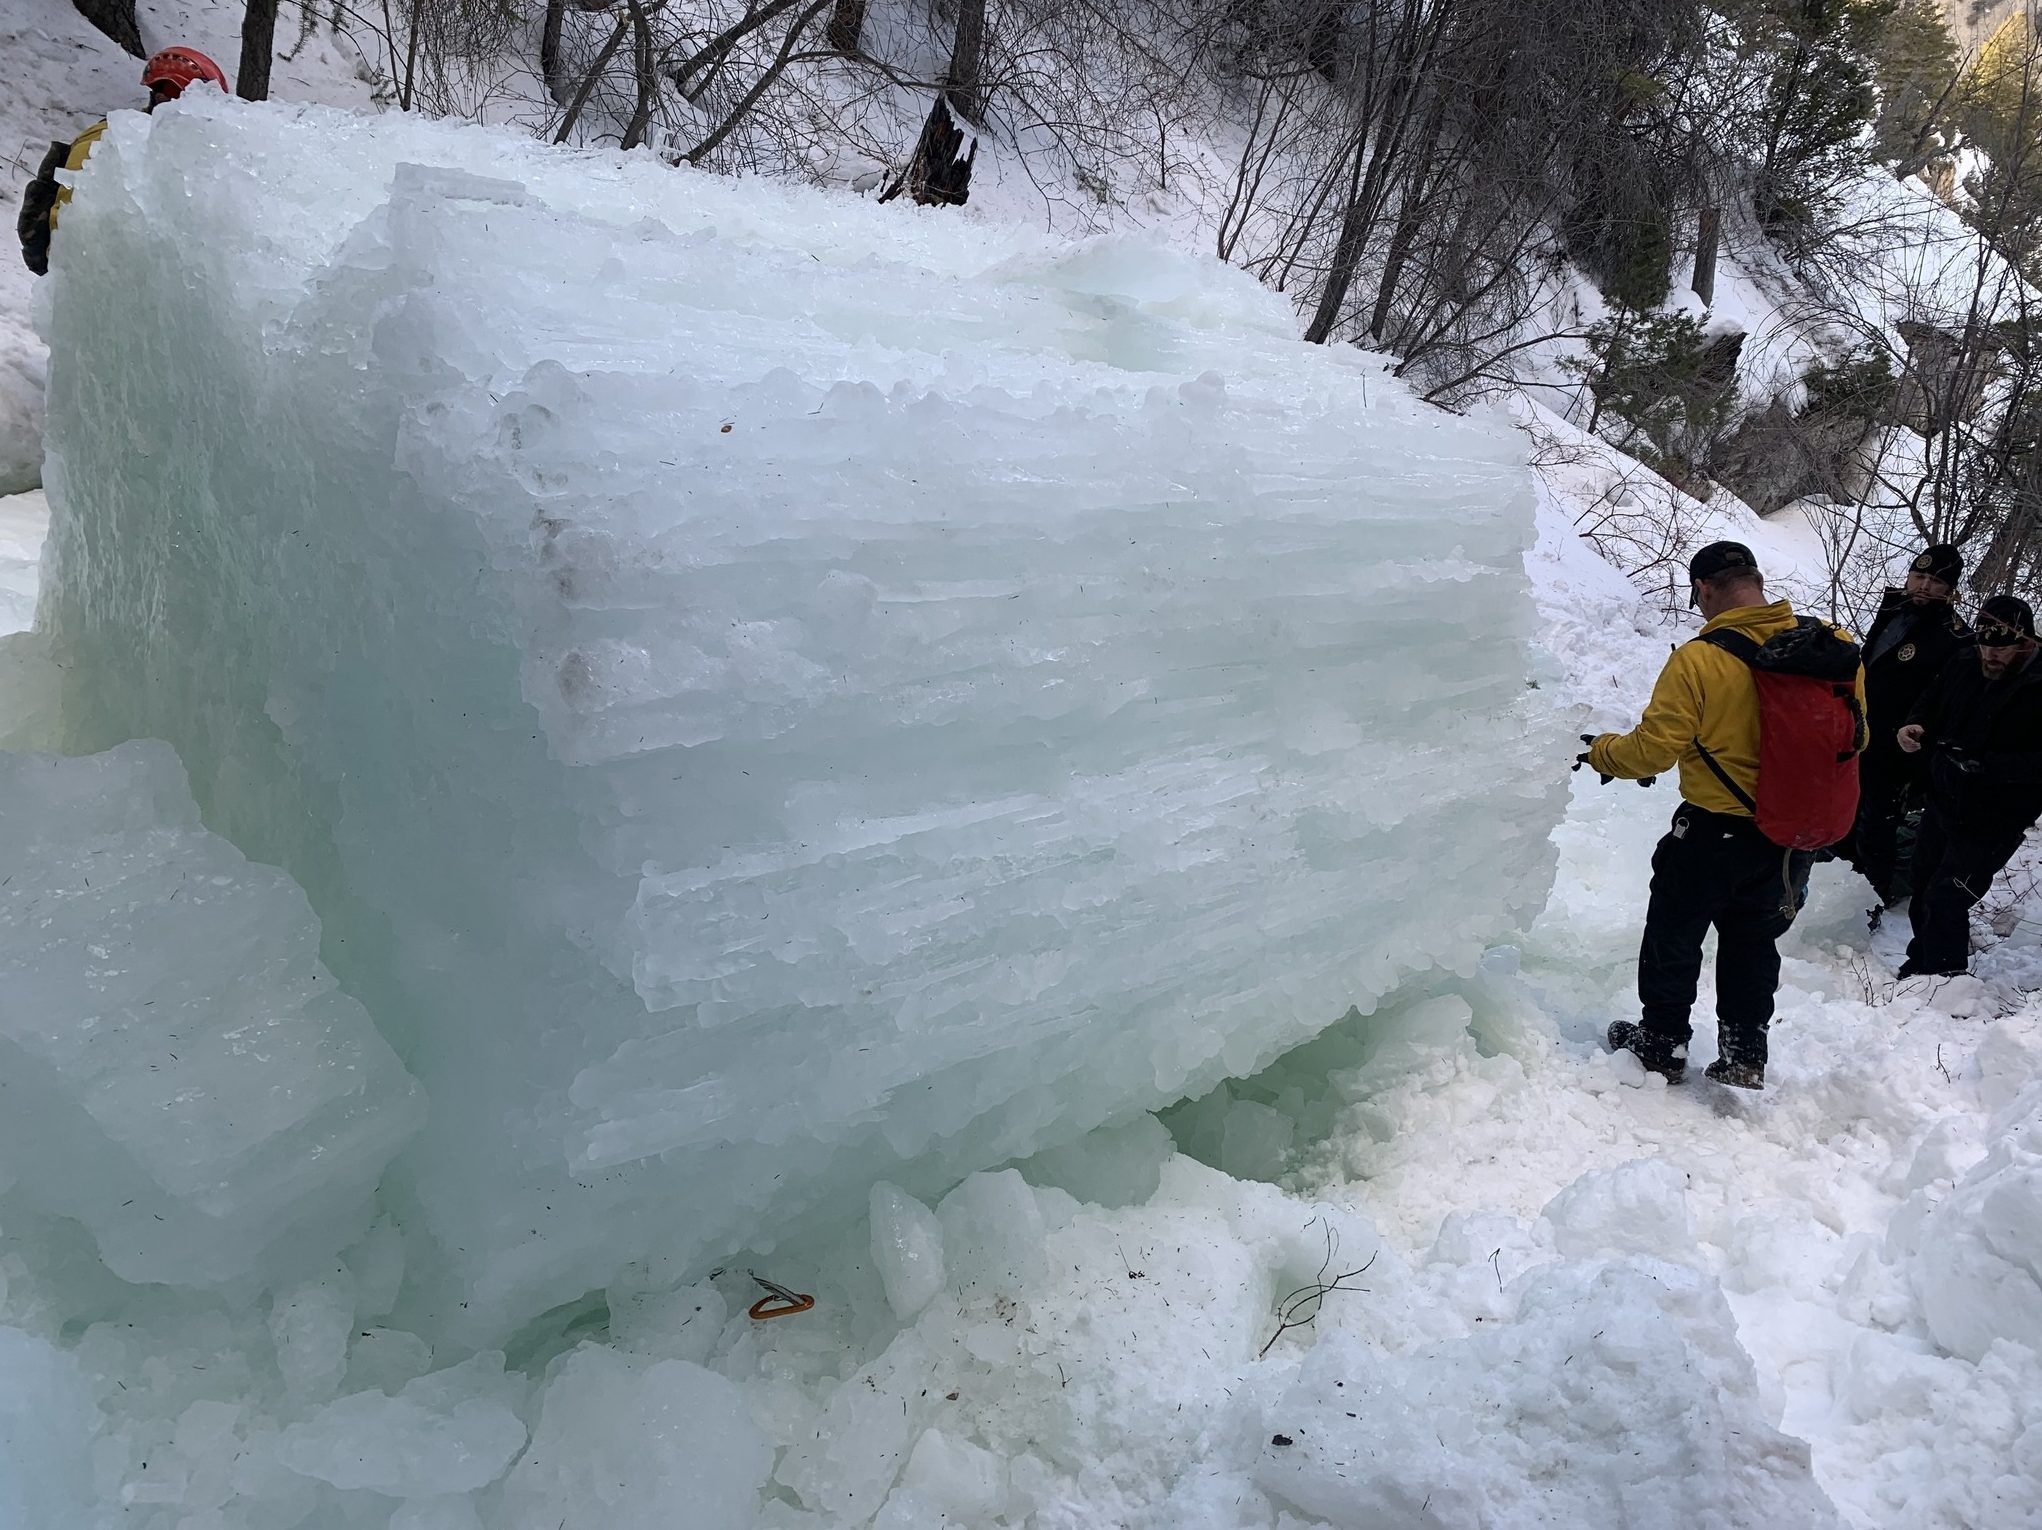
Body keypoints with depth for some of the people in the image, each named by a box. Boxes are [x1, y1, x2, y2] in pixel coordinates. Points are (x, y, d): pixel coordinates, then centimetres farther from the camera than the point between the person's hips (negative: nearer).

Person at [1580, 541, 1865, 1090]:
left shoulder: (1698, 659, -22)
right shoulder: (1836, 646, -7)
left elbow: (1652, 750, -18)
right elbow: (1855, 736, 4)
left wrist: (1600, 753, 2)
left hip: (1716, 834, -5)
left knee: (1674, 936, 17)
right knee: (1754, 941, 23)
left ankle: (1661, 1044, 29)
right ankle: (1744, 1055, 29)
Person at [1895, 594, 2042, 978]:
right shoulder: (1963, 667, 1)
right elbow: (1929, 705, 16)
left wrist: (1986, 765, -34)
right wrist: (1914, 727, -6)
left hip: (1993, 821, -7)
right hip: (1942, 803, 7)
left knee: (1945, 901, -11)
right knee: (1922, 891, 17)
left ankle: (1944, 979, 3)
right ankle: (1921, 963, 35)